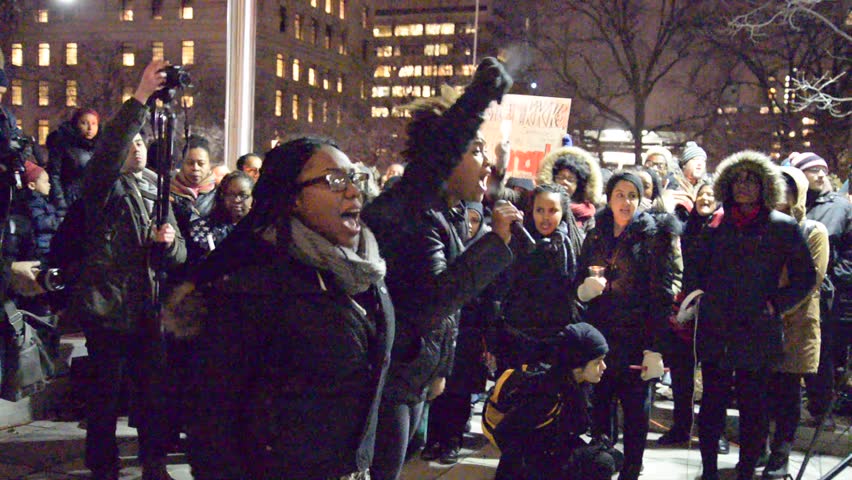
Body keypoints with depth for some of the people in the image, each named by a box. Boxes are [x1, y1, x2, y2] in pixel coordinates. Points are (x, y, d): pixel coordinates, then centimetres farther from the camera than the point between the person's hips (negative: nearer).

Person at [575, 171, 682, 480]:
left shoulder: (653, 236, -3)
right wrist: (585, 289, -9)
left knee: (636, 408, 3)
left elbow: (663, 294, -9)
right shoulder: (596, 237, 11)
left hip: (636, 338, -4)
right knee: (599, 406, 6)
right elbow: (578, 285, 17)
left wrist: (655, 348, -16)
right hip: (600, 336, 4)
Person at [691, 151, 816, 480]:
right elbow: (700, 271, 20)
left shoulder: (783, 227, 1)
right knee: (712, 404, 7)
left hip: (757, 333, -3)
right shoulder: (717, 226, 10)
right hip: (715, 333, 3)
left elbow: (806, 277, 3)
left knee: (753, 408, 4)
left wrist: (776, 303, -6)